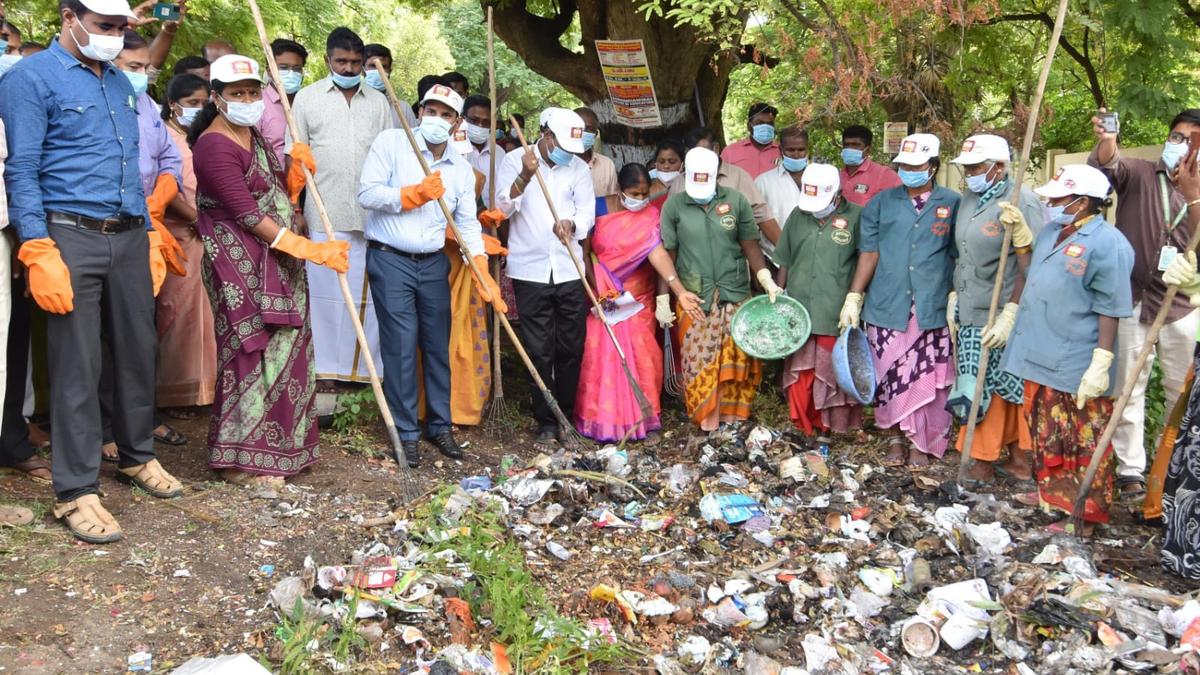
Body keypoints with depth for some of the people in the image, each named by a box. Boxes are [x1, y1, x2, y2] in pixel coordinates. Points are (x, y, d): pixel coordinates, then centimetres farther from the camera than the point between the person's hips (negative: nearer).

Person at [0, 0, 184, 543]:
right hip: (72, 237, -6)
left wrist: (150, 237, 15)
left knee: (138, 351, 12)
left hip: (130, 237, 6)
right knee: (77, 366, -3)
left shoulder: (120, 83, 16)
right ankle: (75, 491, 5)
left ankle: (137, 456, 30)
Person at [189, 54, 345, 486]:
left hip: (275, 265, 9)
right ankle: (240, 460, 5)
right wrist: (307, 248, -22)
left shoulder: (253, 137, 16)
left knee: (284, 350, 11)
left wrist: (297, 169, 2)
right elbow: (248, 214, -20)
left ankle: (276, 449, 22)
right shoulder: (215, 146, -14)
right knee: (251, 354, -6)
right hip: (241, 266, -9)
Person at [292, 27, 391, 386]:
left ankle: (365, 367, 12)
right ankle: (326, 368, 8)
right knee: (325, 290, 1)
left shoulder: (378, 102, 12)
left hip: (371, 215, 2)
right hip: (323, 215, -2)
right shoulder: (307, 97, 6)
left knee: (366, 292, 4)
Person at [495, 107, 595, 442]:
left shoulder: (579, 167, 8)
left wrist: (571, 224, -21)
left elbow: (587, 211, 1)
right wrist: (524, 177, -21)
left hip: (569, 271, 2)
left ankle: (566, 418, 21)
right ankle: (546, 422, 13)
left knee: (571, 349, 6)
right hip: (530, 271, -2)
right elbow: (502, 208, -7)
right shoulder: (514, 161, 2)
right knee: (539, 351, 2)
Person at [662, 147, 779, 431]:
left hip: (735, 293, 1)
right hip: (693, 299, -1)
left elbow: (750, 245, 6)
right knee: (700, 360, -1)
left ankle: (730, 420, 12)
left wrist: (767, 281, -5)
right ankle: (707, 424, 8)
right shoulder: (674, 205, 3)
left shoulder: (736, 200, 4)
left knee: (737, 359, 0)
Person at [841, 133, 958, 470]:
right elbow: (869, 252, 5)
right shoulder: (882, 203, 7)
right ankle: (895, 439, 20)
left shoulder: (952, 204, 4)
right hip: (886, 306, 1)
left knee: (926, 377, 2)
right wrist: (853, 298, -1)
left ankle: (920, 444, 17)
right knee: (889, 375, 4)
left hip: (932, 309, -1)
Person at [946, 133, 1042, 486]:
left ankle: (983, 466, 16)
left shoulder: (1020, 202, -13)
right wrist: (954, 299, 14)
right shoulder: (968, 200, 12)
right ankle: (1019, 461, 23)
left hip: (998, 318, -7)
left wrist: (1010, 315, -20)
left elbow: (1029, 265, -17)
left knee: (988, 390, 2)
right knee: (1003, 390, 13)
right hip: (970, 314, 7)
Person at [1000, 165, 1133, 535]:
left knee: (1082, 441, 4)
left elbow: (1110, 311, -18)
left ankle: (1083, 514, 14)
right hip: (1040, 355, 9)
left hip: (1076, 367, -8)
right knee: (1045, 431, 20)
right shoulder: (1050, 231, 9)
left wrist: (1101, 365, -20)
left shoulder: (1107, 244, -17)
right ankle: (1052, 492, 36)